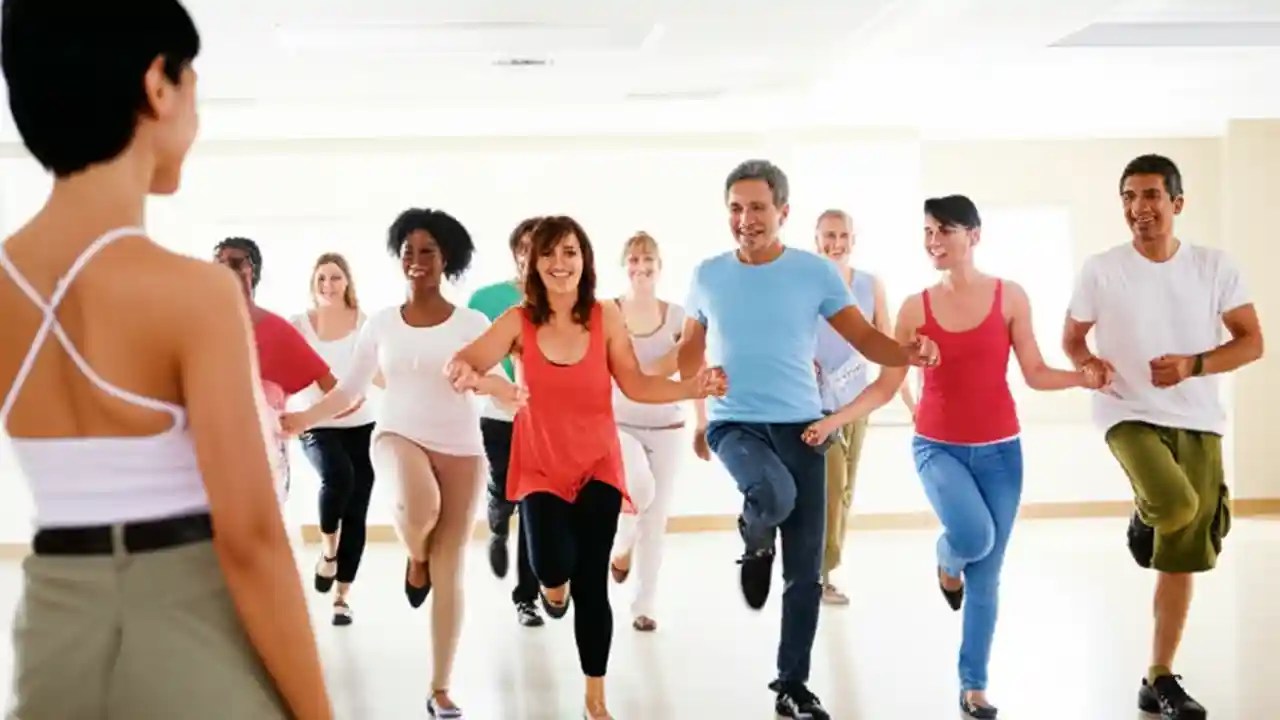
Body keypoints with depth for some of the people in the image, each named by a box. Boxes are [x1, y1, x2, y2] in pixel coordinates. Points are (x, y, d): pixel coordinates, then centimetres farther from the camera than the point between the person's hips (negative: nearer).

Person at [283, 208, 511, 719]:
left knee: (449, 570, 1)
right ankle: (415, 557, 2)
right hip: (399, 436, 0)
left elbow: (493, 383, -8)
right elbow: (349, 390, 7)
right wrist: (301, 419, -6)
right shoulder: (381, 323, 5)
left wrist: (482, 380, -32)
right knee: (417, 503, -37)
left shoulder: (472, 323, 0)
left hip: (460, 449, 0)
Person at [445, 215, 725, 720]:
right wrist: (462, 370, -43)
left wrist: (692, 389, -19)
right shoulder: (519, 321, -8)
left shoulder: (606, 317, -6)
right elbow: (470, 359, -19)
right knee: (553, 565, -22)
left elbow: (636, 385, -5)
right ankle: (553, 583, 21)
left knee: (591, 583, 2)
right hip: (539, 466, 0)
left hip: (597, 466, 1)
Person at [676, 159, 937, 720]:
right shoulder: (708, 275, 3)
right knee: (775, 494, -36)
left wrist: (908, 353, -24)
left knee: (805, 573, 4)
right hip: (735, 424, -1)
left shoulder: (815, 272, -2)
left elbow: (864, 337, -3)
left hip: (800, 425, 1)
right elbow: (692, 349, 17)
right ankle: (756, 542, 2)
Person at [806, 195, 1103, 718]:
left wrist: (1082, 377, -16)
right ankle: (948, 560, 12)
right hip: (937, 446, -1)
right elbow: (886, 387, 0)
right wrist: (832, 420, -11)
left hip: (999, 450, 1)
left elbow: (1035, 374, 2)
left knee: (987, 577, 4)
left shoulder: (1009, 297, -1)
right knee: (972, 536, -27)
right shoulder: (916, 308, -1)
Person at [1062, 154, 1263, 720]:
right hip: (1129, 414, -2)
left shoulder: (1215, 267, -1)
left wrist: (1192, 365, -17)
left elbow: (1252, 343, 1)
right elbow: (1072, 339, 8)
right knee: (1177, 505, -32)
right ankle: (1144, 516, 7)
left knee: (1180, 561, 6)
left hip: (1197, 422, 3)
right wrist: (1088, 364, -15)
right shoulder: (1100, 271, -4)